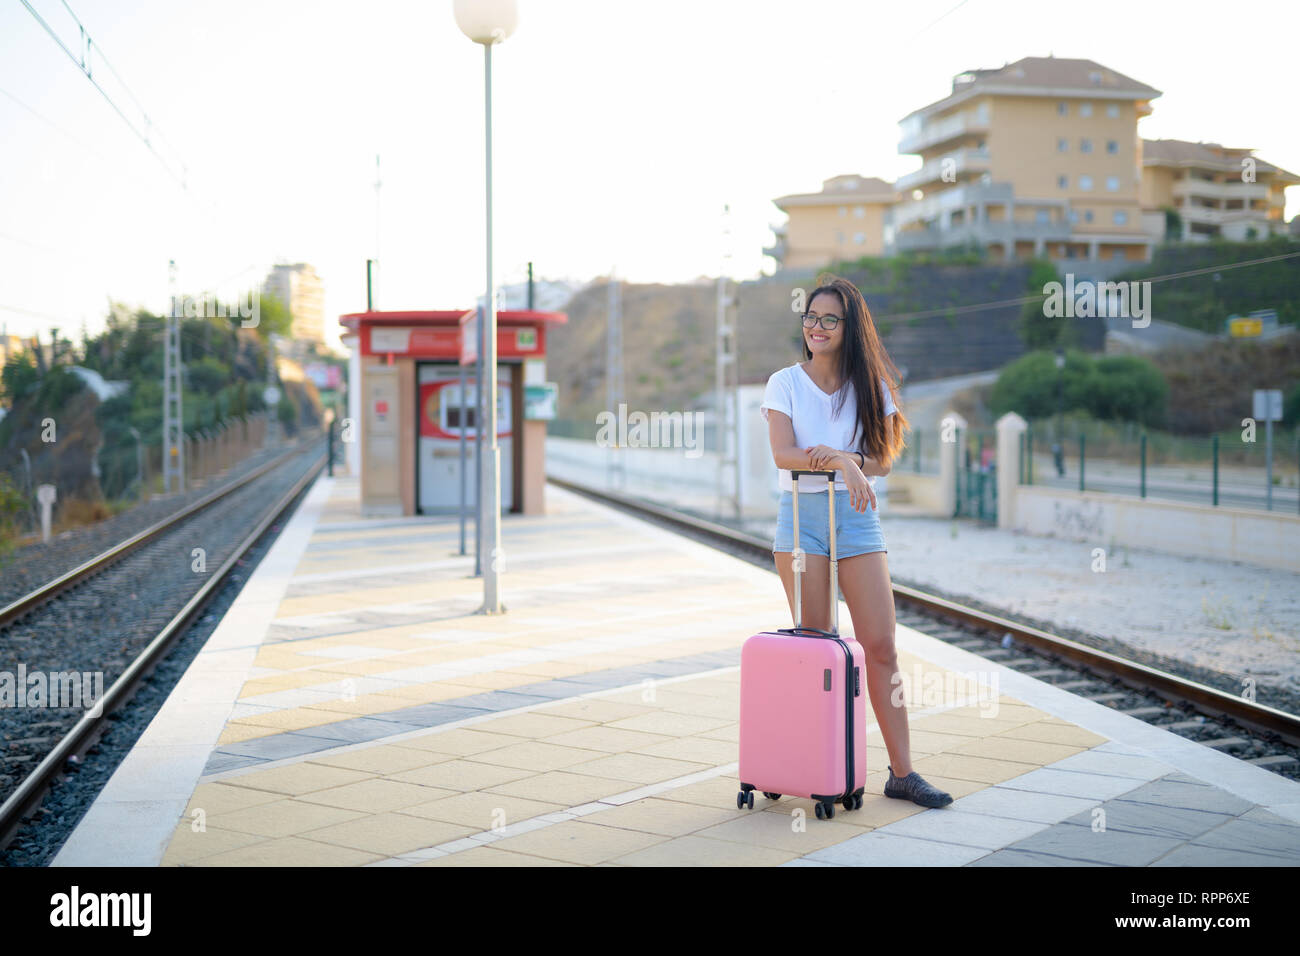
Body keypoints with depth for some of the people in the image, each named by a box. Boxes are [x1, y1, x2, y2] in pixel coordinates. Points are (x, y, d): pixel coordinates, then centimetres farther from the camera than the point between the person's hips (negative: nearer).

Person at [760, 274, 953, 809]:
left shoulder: (869, 386, 8)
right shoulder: (785, 384, 3)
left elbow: (882, 459, 1)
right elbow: (782, 454, -10)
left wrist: (837, 455, -18)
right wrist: (843, 464, -24)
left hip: (857, 516, 2)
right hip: (802, 516, -1)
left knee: (881, 647, -2)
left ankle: (902, 772, 2)